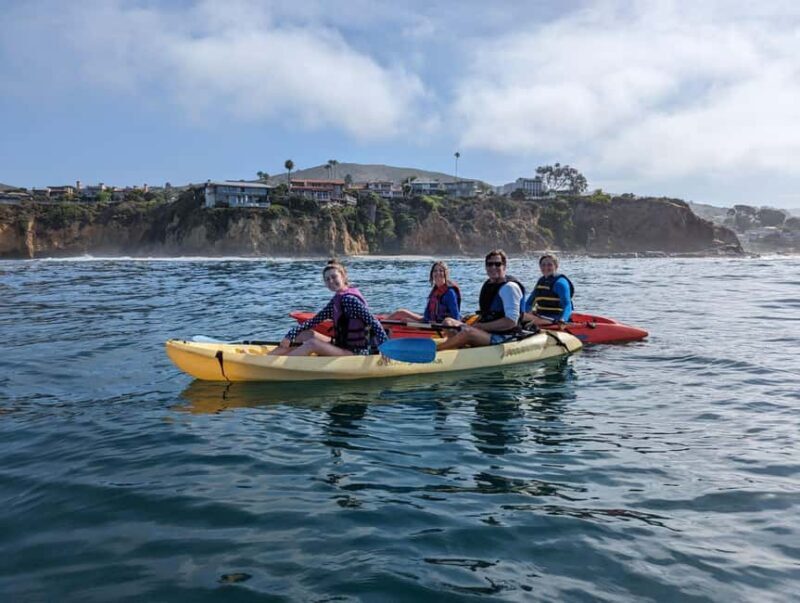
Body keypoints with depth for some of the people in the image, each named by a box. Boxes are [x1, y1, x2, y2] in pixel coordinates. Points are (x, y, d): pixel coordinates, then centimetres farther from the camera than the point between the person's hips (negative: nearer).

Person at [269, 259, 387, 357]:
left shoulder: (349, 299, -18)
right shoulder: (337, 299, 9)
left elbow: (374, 323, -25)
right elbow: (315, 320, 6)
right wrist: (291, 335, -4)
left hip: (357, 354, -9)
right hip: (343, 346, 9)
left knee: (312, 344, -21)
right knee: (306, 334, 5)